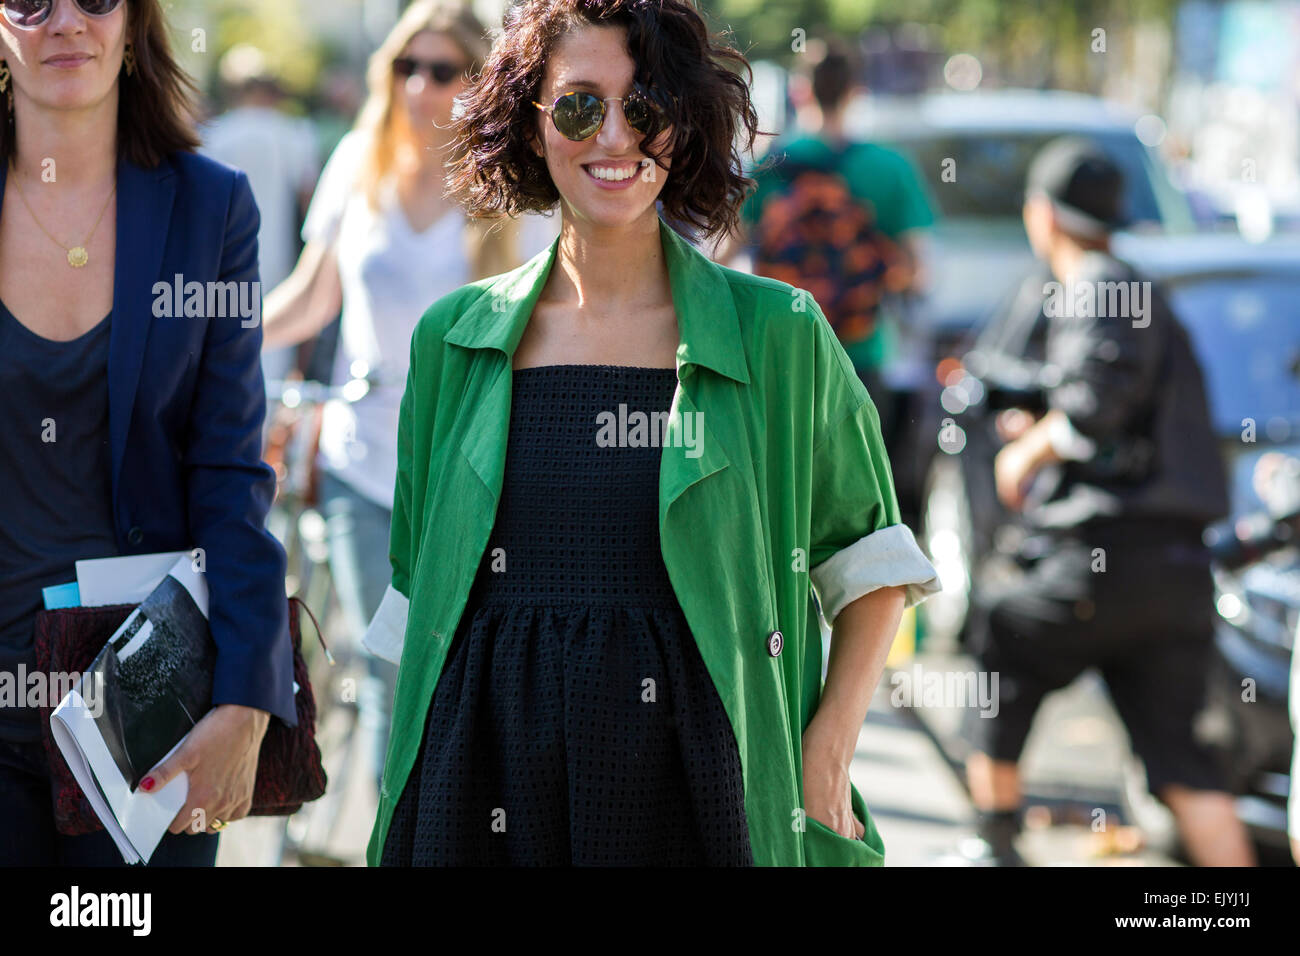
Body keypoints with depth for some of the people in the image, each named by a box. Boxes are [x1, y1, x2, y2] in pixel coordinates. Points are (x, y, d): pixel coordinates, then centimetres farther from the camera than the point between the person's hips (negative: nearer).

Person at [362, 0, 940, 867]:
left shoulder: (779, 337, 0)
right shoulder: (453, 340, 7)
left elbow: (870, 563, 9)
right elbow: (423, 587, 14)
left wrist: (829, 749, -1)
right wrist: (411, 782, 9)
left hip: (696, 781, -2)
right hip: (486, 783, 2)